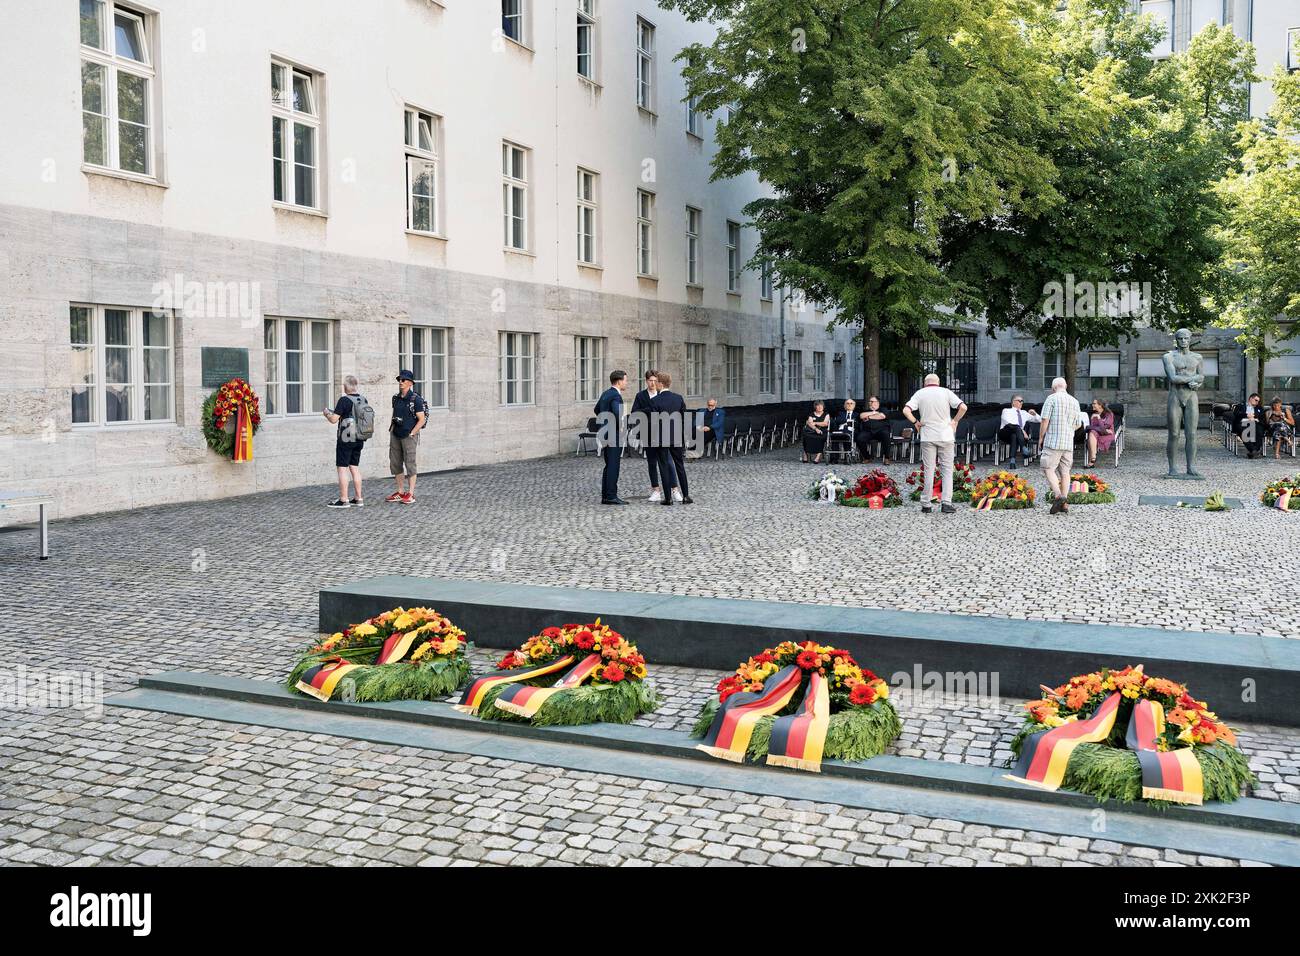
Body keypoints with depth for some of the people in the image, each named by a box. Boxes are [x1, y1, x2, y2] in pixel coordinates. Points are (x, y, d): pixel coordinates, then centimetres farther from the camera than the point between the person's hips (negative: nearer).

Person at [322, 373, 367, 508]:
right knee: (355, 467, 13)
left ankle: (343, 500, -1)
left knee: (342, 468, -1)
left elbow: (334, 419, -17)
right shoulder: (363, 399, 5)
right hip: (359, 440, 7)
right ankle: (359, 499, 13)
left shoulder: (344, 400, -16)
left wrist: (326, 413, 4)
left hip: (345, 440, -7)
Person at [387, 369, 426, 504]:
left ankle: (411, 494, 0)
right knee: (395, 464, 8)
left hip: (409, 436, -7)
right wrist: (392, 428, 10)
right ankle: (400, 492, 18)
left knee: (409, 464, -4)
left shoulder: (415, 399, -9)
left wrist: (411, 433, -13)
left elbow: (421, 420, -10)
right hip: (395, 436, 7)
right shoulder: (396, 398, 11)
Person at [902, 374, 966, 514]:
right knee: (947, 470, 5)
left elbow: (906, 410, -10)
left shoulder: (920, 393, 3)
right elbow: (963, 407, -9)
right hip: (946, 436, -1)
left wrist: (916, 422, 3)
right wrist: (955, 420, 4)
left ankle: (926, 505, 5)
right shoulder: (946, 392, 2)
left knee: (928, 470, 5)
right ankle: (946, 502, -5)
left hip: (927, 436, 1)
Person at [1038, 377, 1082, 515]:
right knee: (1065, 472, 7)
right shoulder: (1074, 401, 13)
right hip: (1069, 442, 6)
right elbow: (1078, 424, 18)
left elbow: (1045, 420, -10)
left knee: (1049, 469, -4)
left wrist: (1040, 438, -2)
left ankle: (1058, 495, -24)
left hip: (1053, 441, -6)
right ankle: (1064, 504, 5)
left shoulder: (1052, 398, -5)